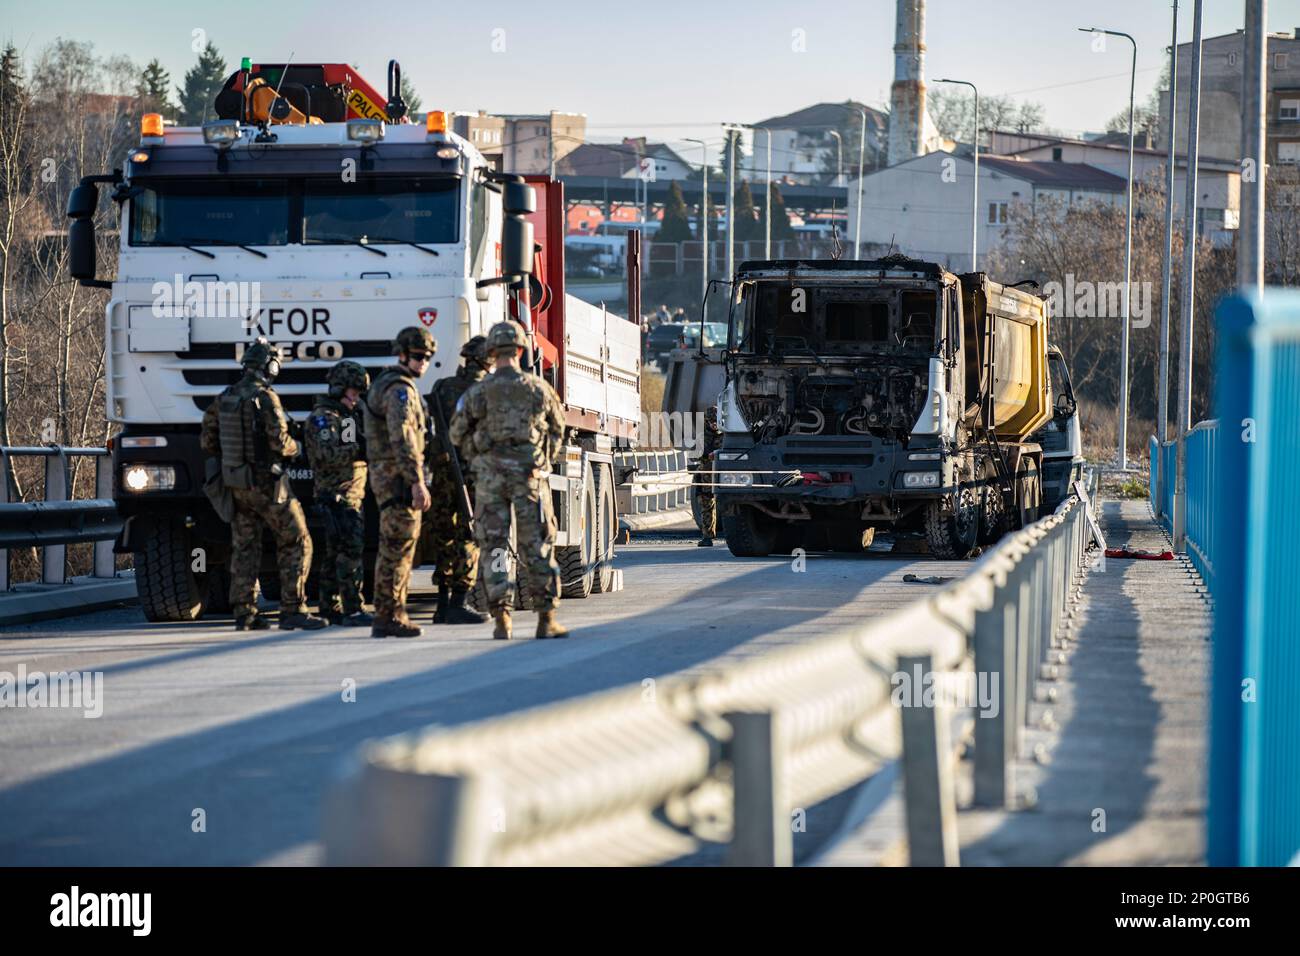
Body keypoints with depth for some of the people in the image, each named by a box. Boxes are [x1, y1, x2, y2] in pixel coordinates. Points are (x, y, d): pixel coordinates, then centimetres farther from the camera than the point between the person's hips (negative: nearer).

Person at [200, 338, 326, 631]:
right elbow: (280, 442, -20)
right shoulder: (266, 399, -15)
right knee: (296, 544, 1)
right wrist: (293, 448, 2)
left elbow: (207, 441, 10)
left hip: (236, 483, 7)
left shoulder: (224, 399, 6)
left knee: (244, 549, 12)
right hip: (267, 485, -7)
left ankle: (244, 613, 11)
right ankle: (292, 610, -5)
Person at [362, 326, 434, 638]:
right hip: (399, 477, -11)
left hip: (386, 477, 11)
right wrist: (417, 482, -27)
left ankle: (391, 615, 18)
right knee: (397, 548, -10)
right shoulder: (400, 389, -14)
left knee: (395, 549, 14)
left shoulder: (385, 384, 21)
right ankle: (388, 616, -11)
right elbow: (402, 438, -24)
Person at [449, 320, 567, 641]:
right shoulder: (540, 389, 0)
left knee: (493, 546, 4)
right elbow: (558, 428, 14)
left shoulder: (477, 393, -4)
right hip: (530, 476, 0)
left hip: (490, 477, 0)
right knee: (537, 548, 4)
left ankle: (501, 618, -1)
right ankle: (546, 618, 2)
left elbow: (458, 434, 6)